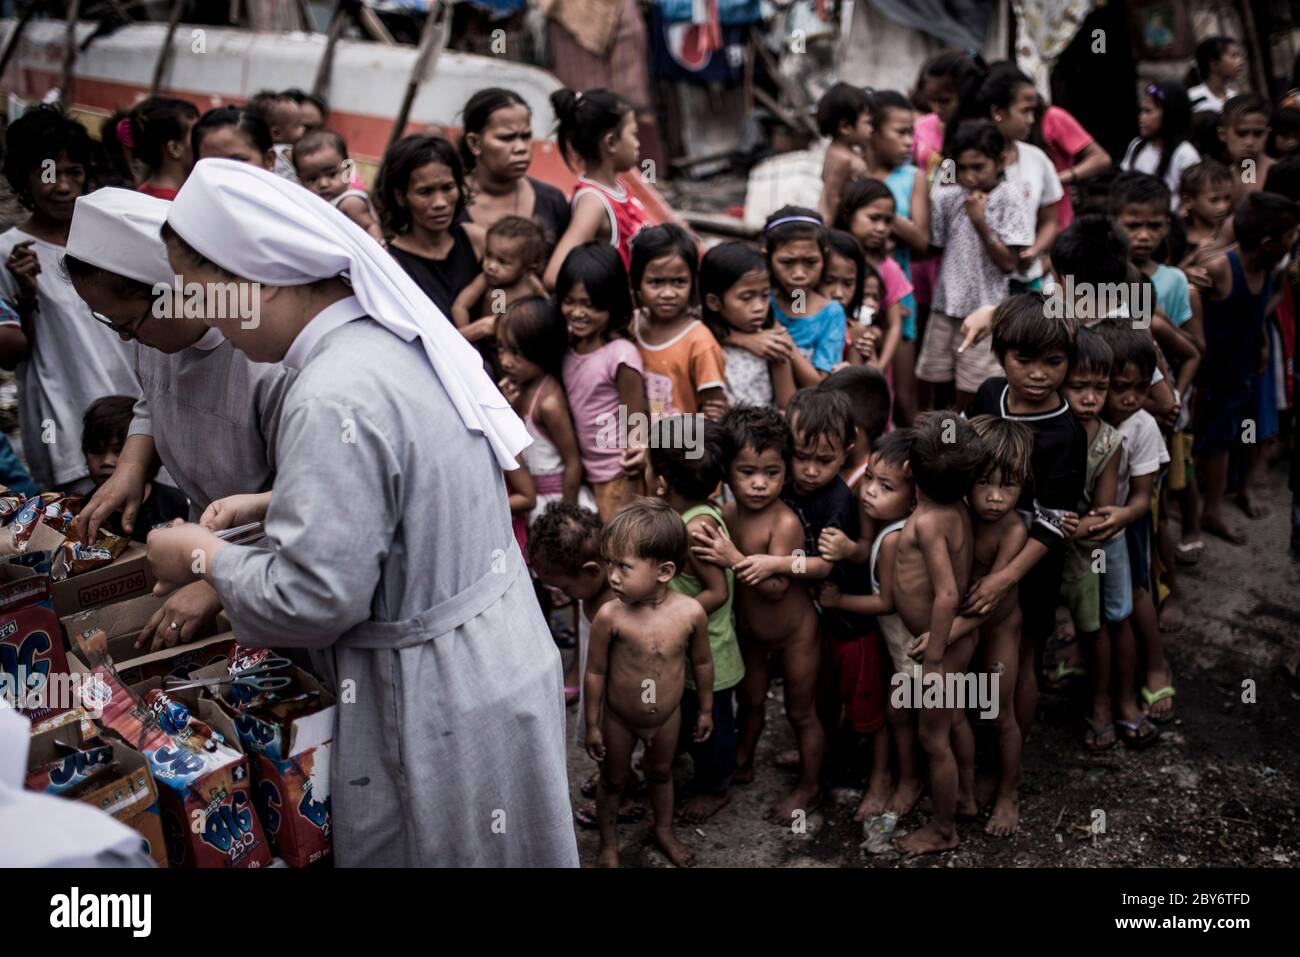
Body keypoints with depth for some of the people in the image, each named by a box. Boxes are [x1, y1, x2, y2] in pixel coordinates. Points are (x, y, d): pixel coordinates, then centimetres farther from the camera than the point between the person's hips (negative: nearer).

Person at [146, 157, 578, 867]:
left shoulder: (332, 399, -27)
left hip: (437, 702, -9)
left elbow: (310, 600, -25)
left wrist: (205, 558, -8)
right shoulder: (399, 340, 2)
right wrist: (268, 507, 11)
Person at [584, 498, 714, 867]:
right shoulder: (610, 616, -29)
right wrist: (592, 725, -6)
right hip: (619, 719, -2)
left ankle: (664, 831, 53)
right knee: (613, 780, 21)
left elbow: (702, 663, -6)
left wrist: (705, 710, 6)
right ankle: (609, 843, 46)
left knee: (660, 773, 27)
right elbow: (595, 671, -15)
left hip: (667, 717, 2)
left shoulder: (690, 612, -24)